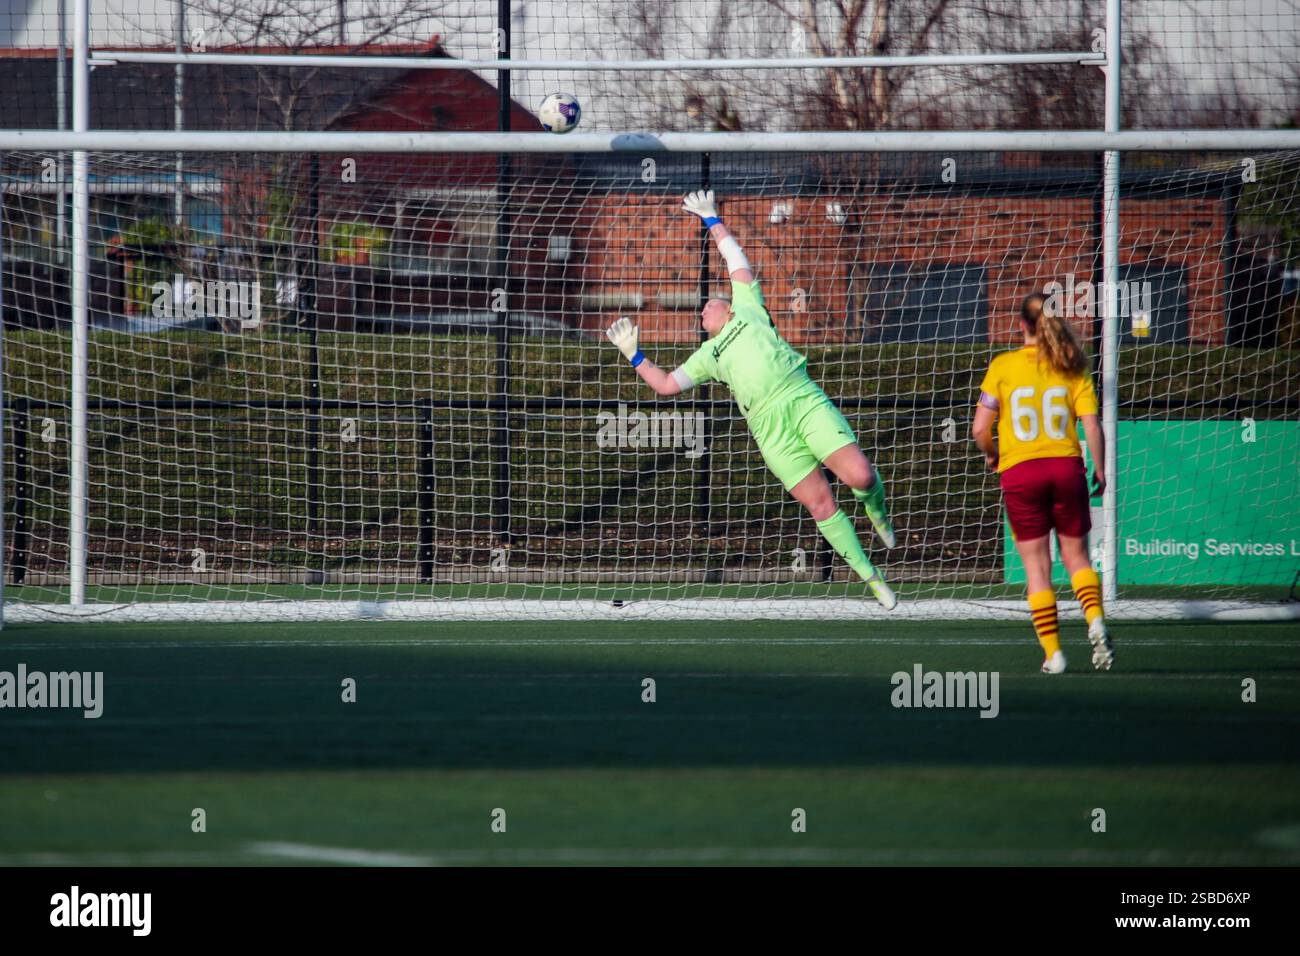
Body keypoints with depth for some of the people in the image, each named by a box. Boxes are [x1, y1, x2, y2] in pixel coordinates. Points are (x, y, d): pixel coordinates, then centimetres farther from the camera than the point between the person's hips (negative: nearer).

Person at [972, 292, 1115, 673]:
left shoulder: (1002, 366, -1)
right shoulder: (1072, 369, 3)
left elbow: (980, 428, -2)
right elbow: (1092, 427, -3)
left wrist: (991, 455, 17)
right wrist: (1100, 470, 9)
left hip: (1019, 471, -1)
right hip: (1066, 468, 1)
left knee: (1037, 567, 5)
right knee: (1076, 555, 14)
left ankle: (1053, 652, 3)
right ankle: (1096, 621, -11)